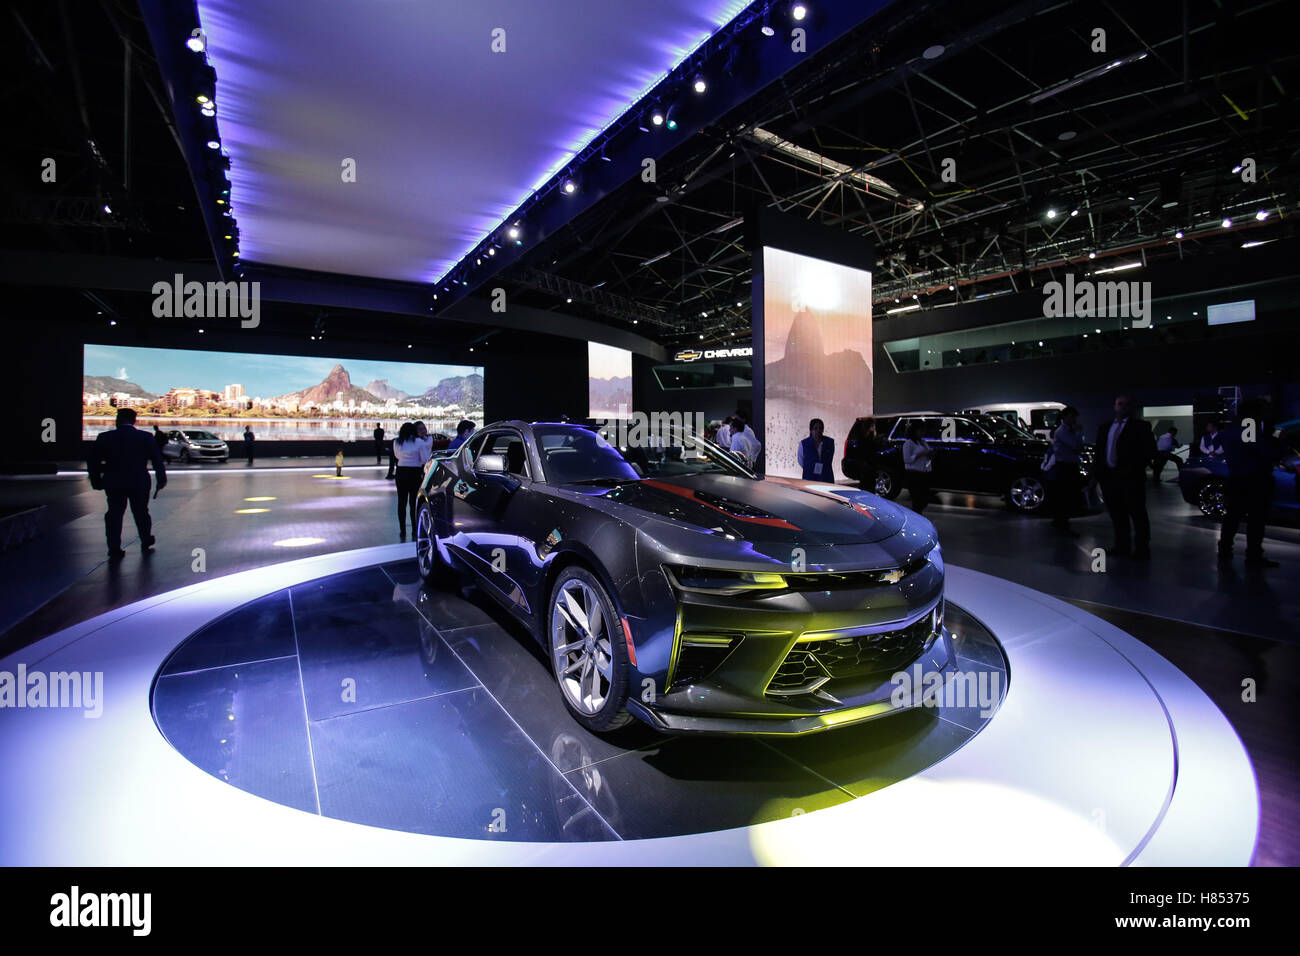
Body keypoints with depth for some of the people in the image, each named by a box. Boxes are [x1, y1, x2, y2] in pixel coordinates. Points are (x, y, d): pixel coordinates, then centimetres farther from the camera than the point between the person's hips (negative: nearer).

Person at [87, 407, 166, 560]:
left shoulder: (104, 438, -1)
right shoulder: (146, 437, -4)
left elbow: (92, 461, 3)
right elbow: (157, 460, -3)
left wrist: (96, 482, 12)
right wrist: (161, 479, 5)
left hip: (113, 483, 0)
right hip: (139, 483, 0)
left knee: (114, 514, 8)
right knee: (141, 512, 14)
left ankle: (114, 550, 4)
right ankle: (146, 542, 27)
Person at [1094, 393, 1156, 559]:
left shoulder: (1141, 426, 1)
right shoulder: (1104, 427, 16)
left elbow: (1150, 451, -4)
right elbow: (1099, 451, 18)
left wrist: (1132, 469, -13)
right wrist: (1099, 473, 6)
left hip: (1131, 478, -5)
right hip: (1109, 477, 5)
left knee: (1138, 514, 0)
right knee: (1117, 514, 10)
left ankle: (1141, 549, 6)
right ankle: (1122, 545, 18)